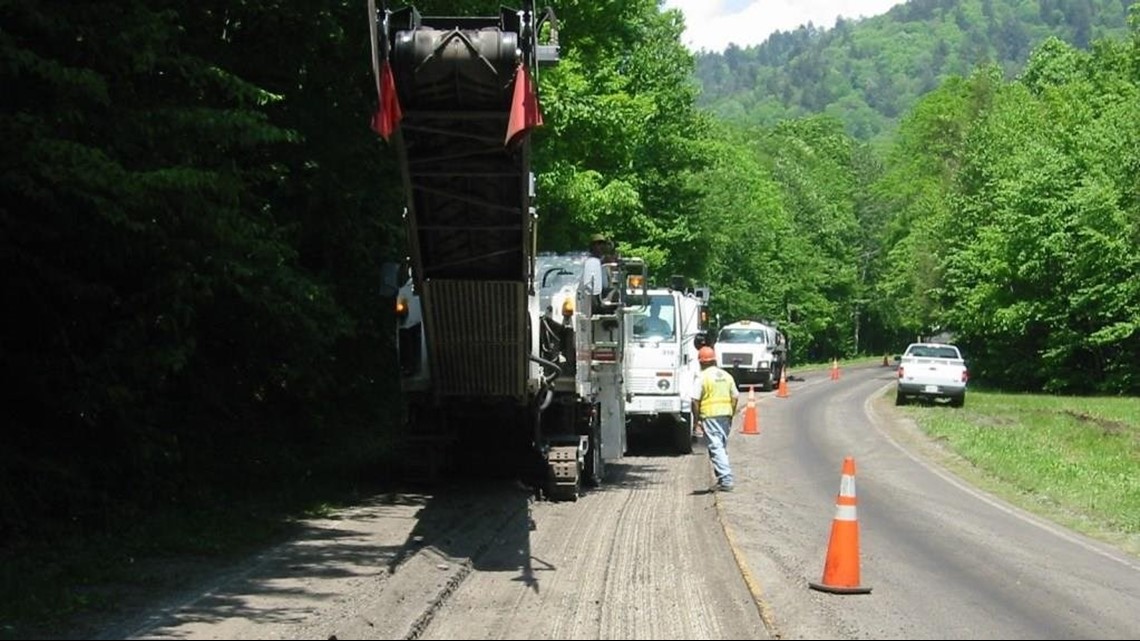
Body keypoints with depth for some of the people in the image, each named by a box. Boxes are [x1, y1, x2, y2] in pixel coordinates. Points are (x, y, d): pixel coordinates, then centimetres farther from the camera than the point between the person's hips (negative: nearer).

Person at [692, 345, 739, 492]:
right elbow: (735, 397, 13)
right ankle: (725, 479, 20)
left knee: (716, 448, -8)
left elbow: (695, 400, -10)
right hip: (726, 414, 6)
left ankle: (726, 479, -17)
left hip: (710, 415, -6)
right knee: (723, 447, 17)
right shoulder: (727, 376, 12)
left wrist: (696, 418, -2)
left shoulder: (702, 377, -6)